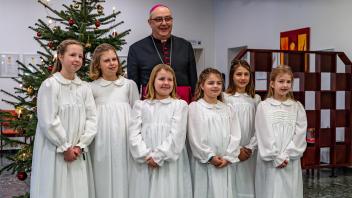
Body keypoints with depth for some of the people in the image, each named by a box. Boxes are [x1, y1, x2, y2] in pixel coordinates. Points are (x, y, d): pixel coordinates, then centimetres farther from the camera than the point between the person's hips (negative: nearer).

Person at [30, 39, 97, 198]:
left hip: (78, 153, 5)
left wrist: (80, 145, -8)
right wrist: (65, 147, -11)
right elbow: (48, 121, -13)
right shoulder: (49, 85, -8)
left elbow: (91, 118, 3)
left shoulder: (85, 88, 7)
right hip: (54, 152, -4)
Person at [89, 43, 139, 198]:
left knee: (123, 177, 6)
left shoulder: (129, 85, 5)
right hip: (101, 144, -1)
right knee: (103, 180, 5)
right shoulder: (91, 88, 2)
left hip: (124, 141, 1)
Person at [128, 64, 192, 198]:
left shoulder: (180, 105, 7)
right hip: (144, 164, 2)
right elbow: (134, 134, 3)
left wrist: (158, 156, -12)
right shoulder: (140, 105, 13)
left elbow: (176, 135, -4)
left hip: (170, 163, -2)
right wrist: (146, 156, -10)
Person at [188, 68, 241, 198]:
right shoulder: (194, 107, -2)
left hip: (225, 164, 4)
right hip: (204, 163, -3)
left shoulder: (227, 109, 10)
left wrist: (228, 157, -8)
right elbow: (195, 137, -8)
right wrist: (210, 157, -11)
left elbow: (235, 136, 3)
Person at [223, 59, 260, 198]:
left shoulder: (255, 99, 7)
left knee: (248, 185, 8)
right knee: (232, 186, 1)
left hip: (250, 152, 3)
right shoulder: (225, 98, -4)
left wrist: (250, 148, -7)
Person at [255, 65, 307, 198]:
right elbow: (264, 135, -5)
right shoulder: (263, 106, -1)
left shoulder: (297, 107, 5)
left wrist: (286, 156, -10)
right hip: (269, 162, -1)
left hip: (291, 162, 2)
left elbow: (299, 135, -1)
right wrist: (275, 158, -11)